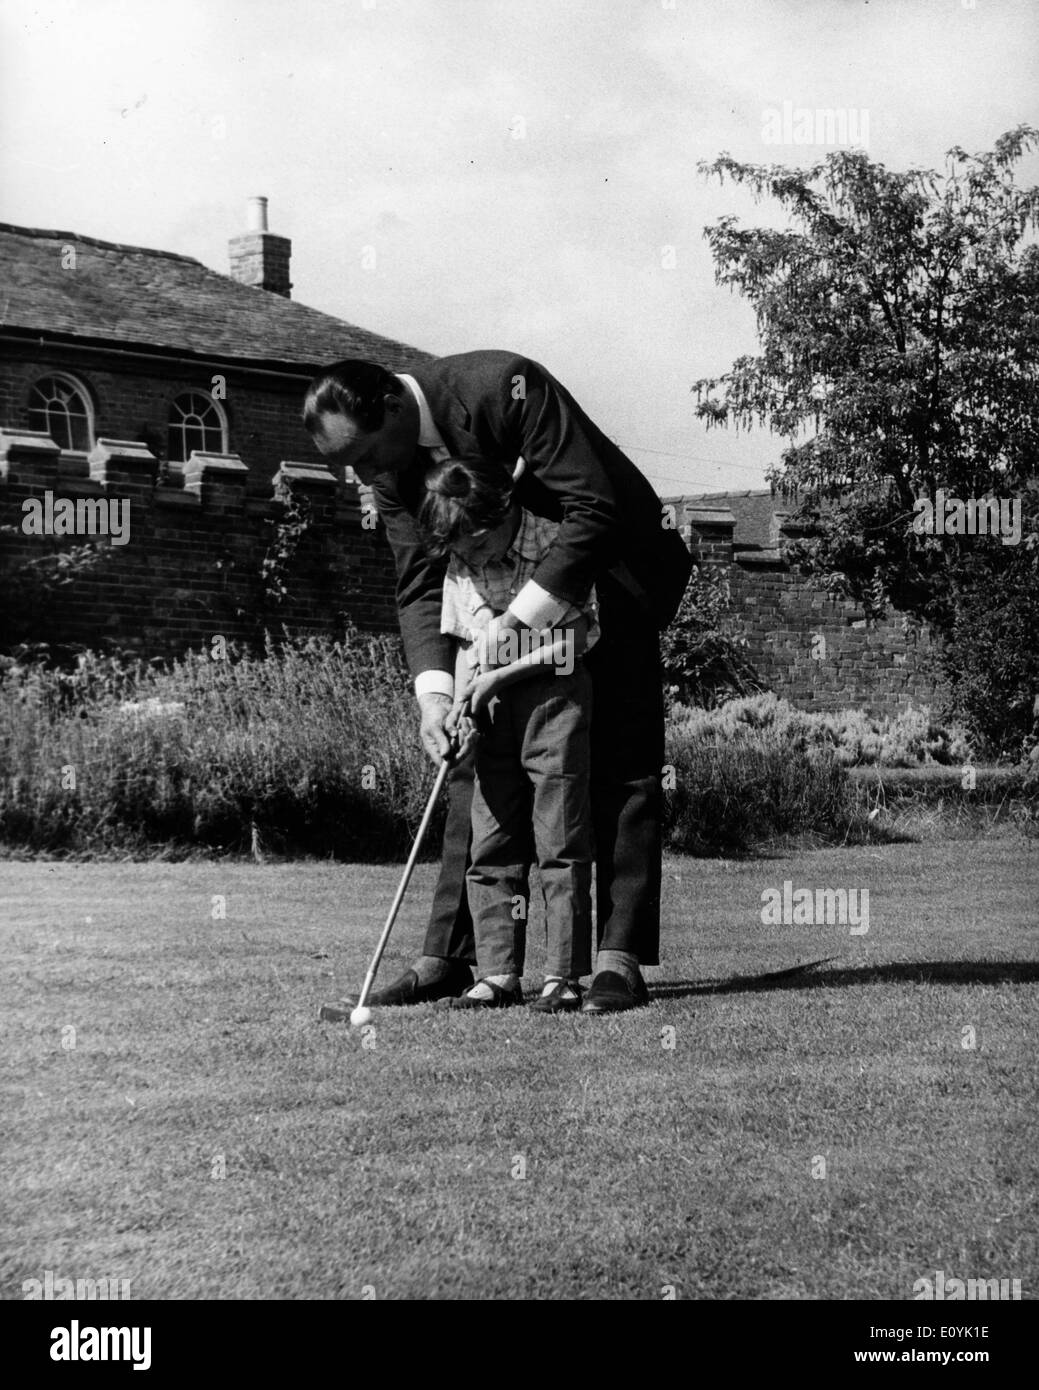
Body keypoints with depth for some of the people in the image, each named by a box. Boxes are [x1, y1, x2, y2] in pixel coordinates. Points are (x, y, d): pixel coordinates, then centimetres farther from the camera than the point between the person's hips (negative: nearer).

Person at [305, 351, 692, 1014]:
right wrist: (434, 689, -20)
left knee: (621, 768, -8)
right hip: (506, 596, 6)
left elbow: (596, 510, -31)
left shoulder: (502, 387, -29)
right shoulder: (390, 466, -9)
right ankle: (450, 957, 6)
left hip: (611, 573, -6)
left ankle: (620, 960, -7)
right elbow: (420, 584, -5)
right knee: (477, 766, 2)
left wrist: (525, 615, -34)